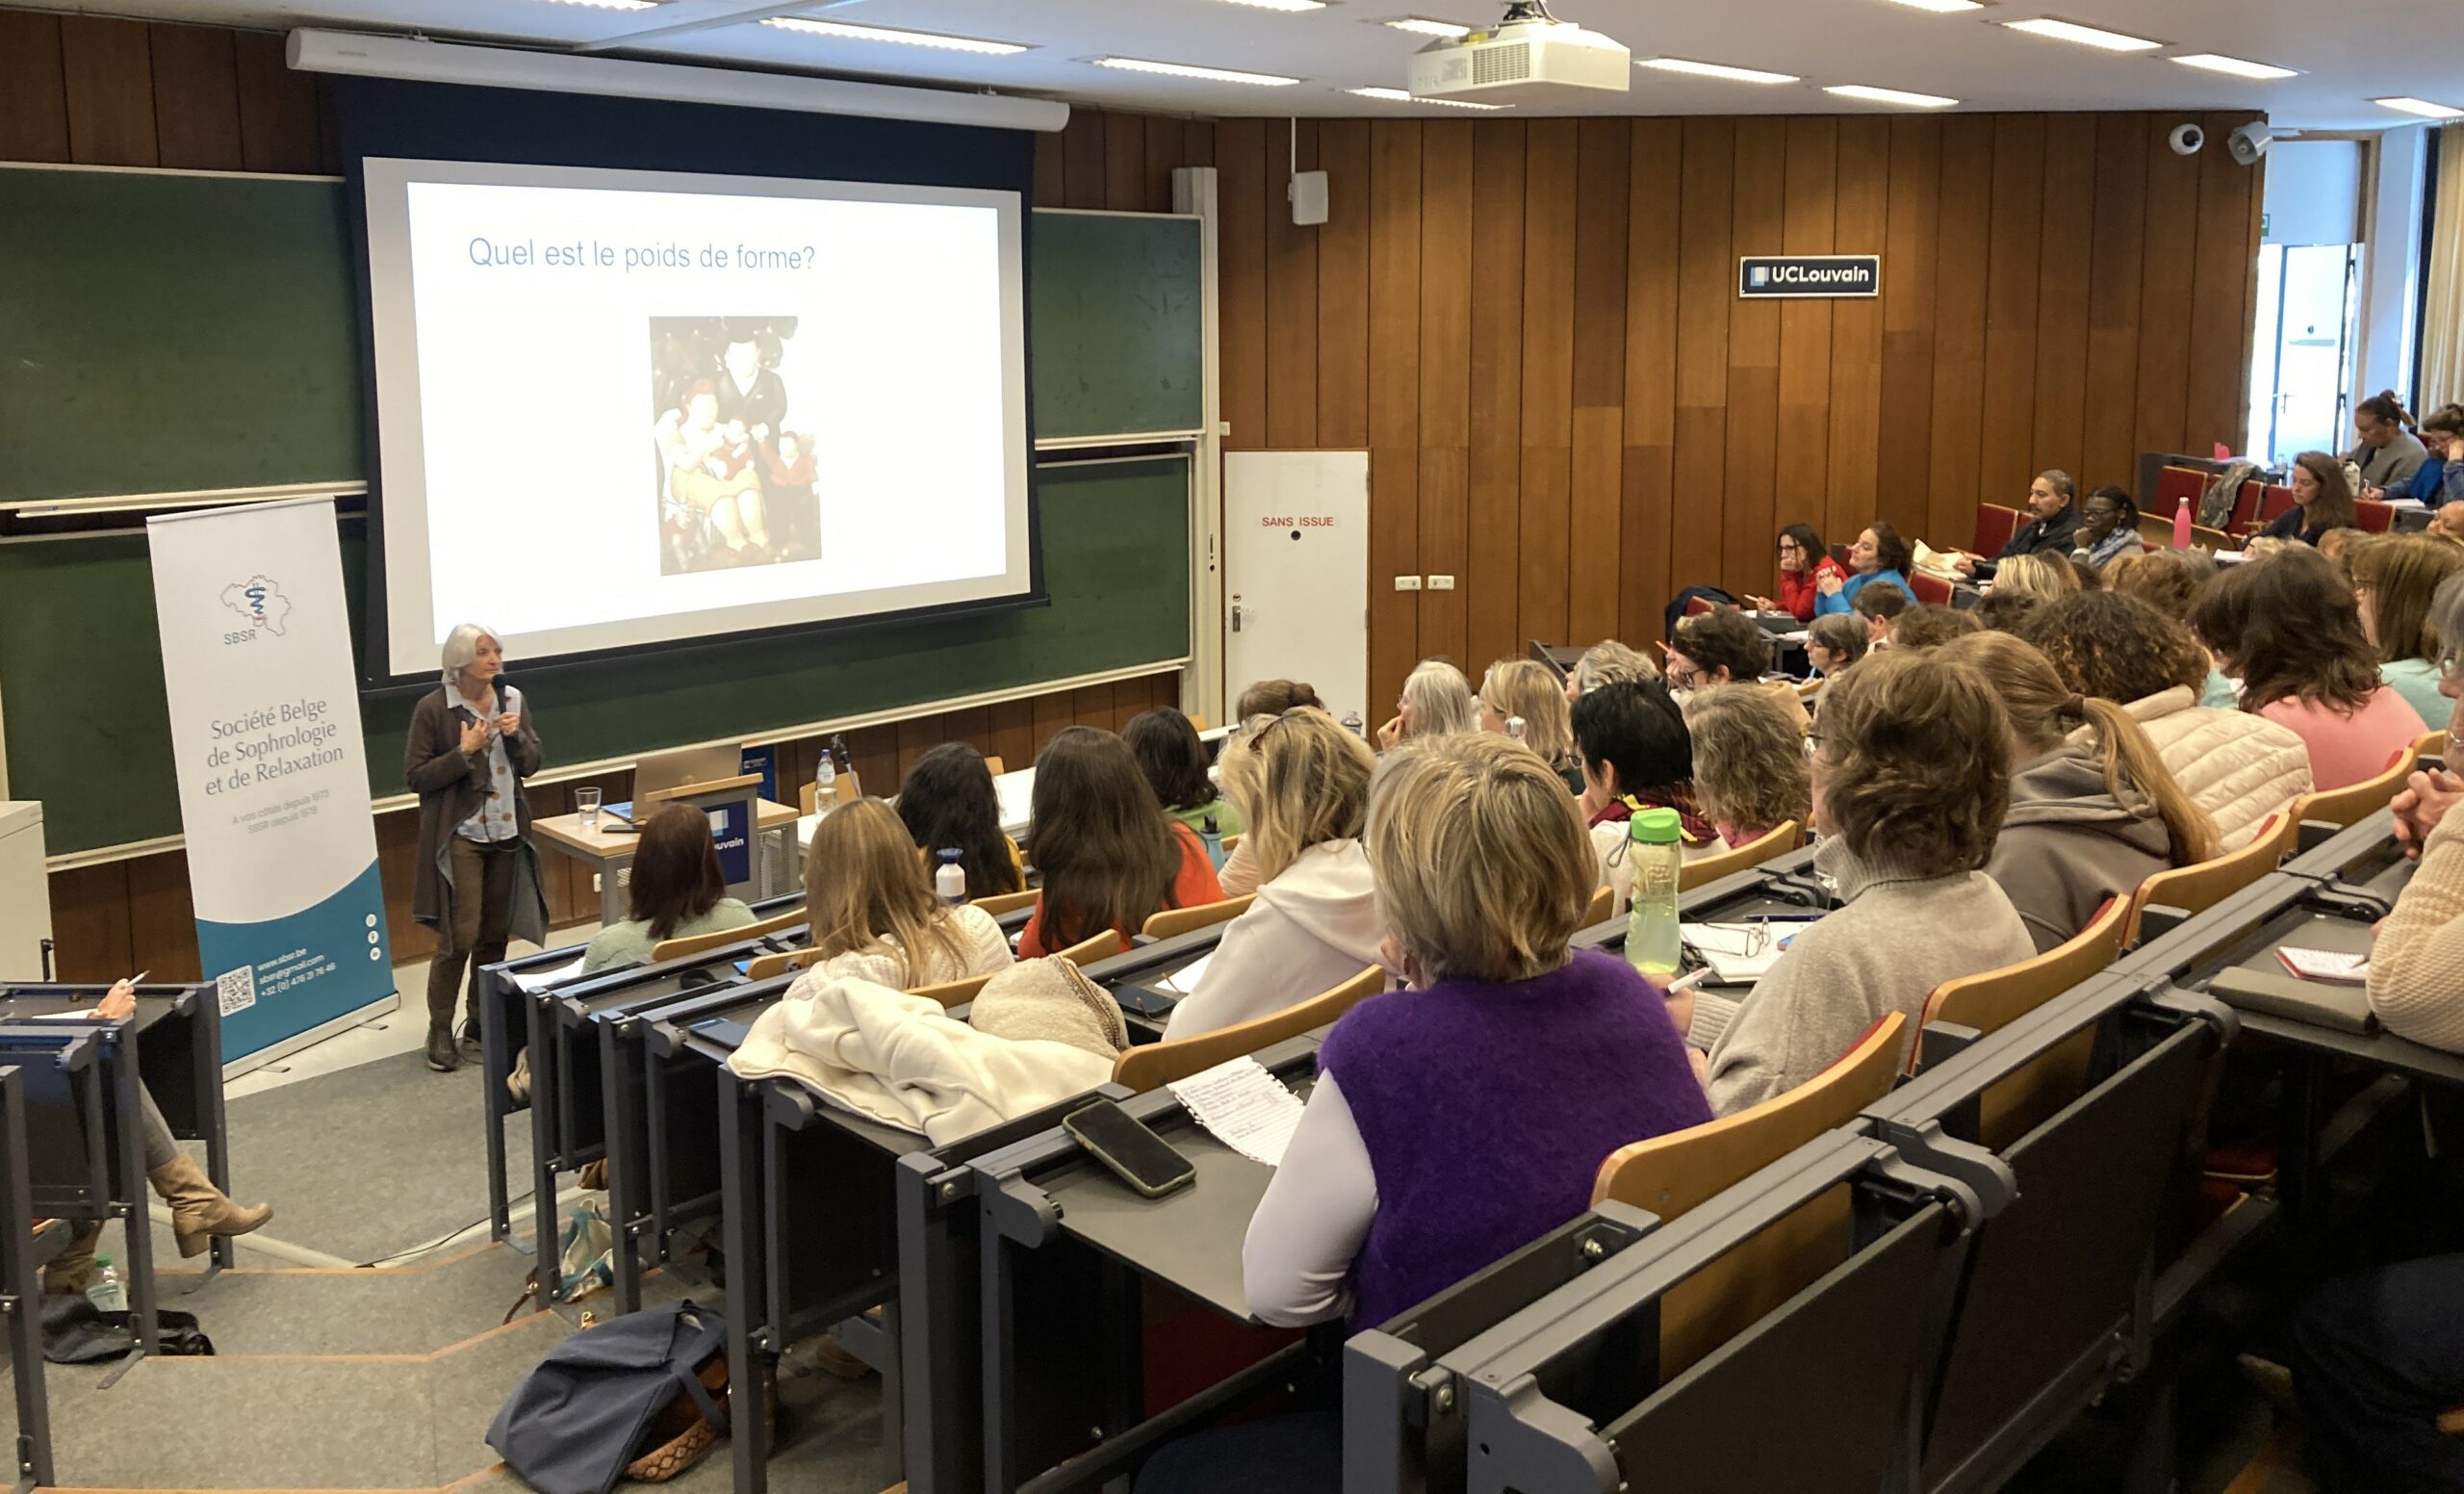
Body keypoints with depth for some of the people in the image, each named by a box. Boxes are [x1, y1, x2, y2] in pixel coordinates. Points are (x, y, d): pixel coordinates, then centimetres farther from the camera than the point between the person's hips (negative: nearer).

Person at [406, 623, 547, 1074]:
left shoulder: (512, 699, 5)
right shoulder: (433, 708, -10)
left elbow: (532, 764, 8)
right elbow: (415, 775, -9)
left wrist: (516, 735, -10)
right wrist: (464, 752, -18)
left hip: (507, 834, 5)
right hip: (460, 837, -5)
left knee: (496, 935, 11)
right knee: (459, 938, -7)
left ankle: (481, 1024, 24)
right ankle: (440, 1033, 7)